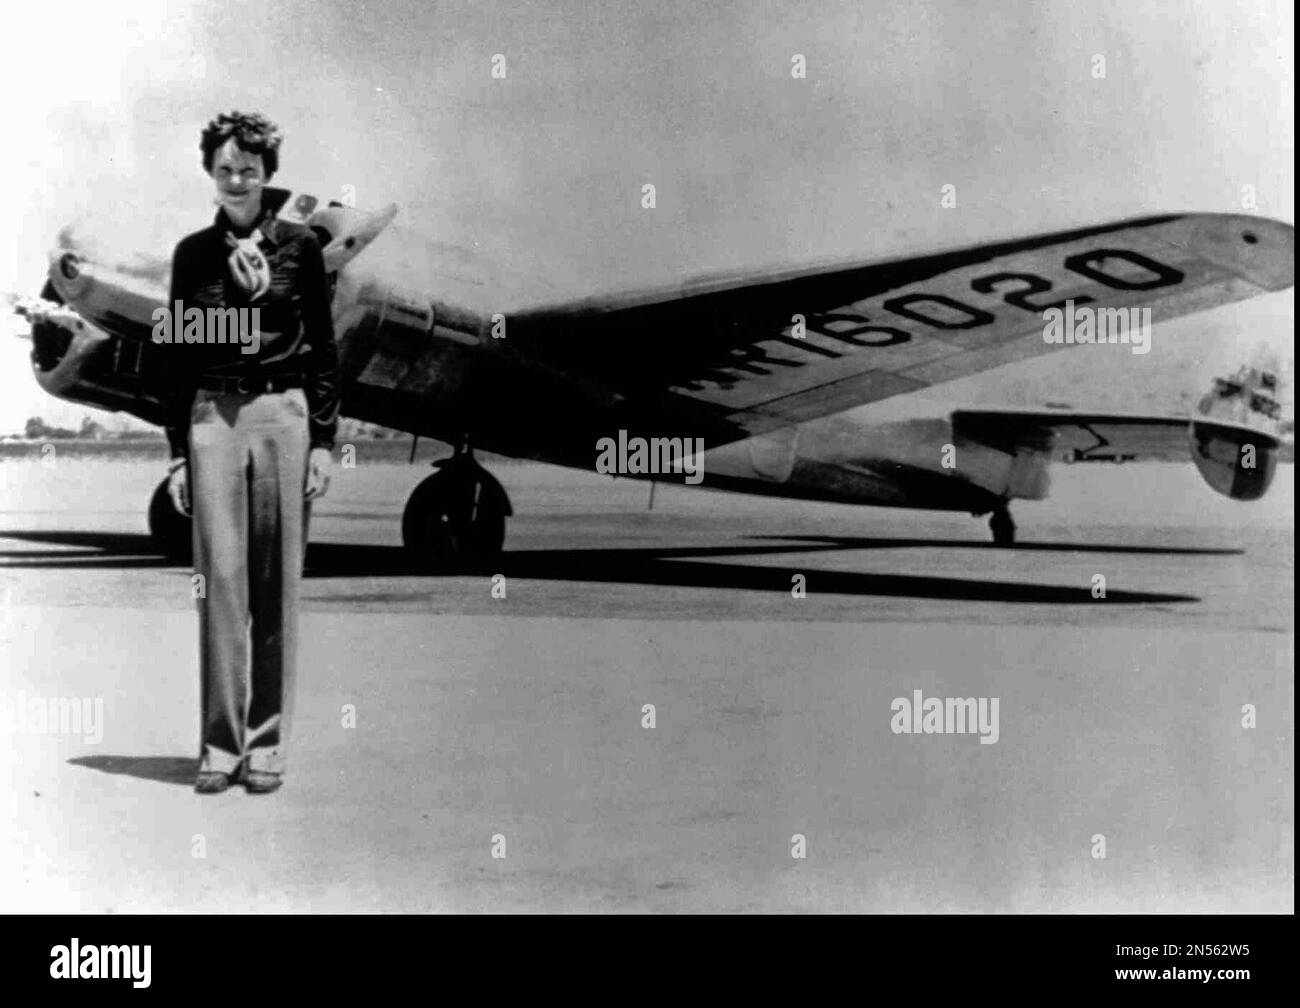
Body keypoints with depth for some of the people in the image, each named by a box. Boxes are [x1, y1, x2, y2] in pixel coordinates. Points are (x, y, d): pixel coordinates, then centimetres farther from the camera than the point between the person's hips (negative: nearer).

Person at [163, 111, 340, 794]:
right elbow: (177, 356, 10)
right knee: (221, 577, -2)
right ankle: (220, 744, 7)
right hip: (212, 418, 1)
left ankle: (267, 745, 10)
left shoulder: (298, 246, 4)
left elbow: (323, 348, 5)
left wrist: (323, 441, -1)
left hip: (284, 414, -1)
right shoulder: (193, 253, 8)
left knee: (276, 582, 2)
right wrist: (177, 450, 4)